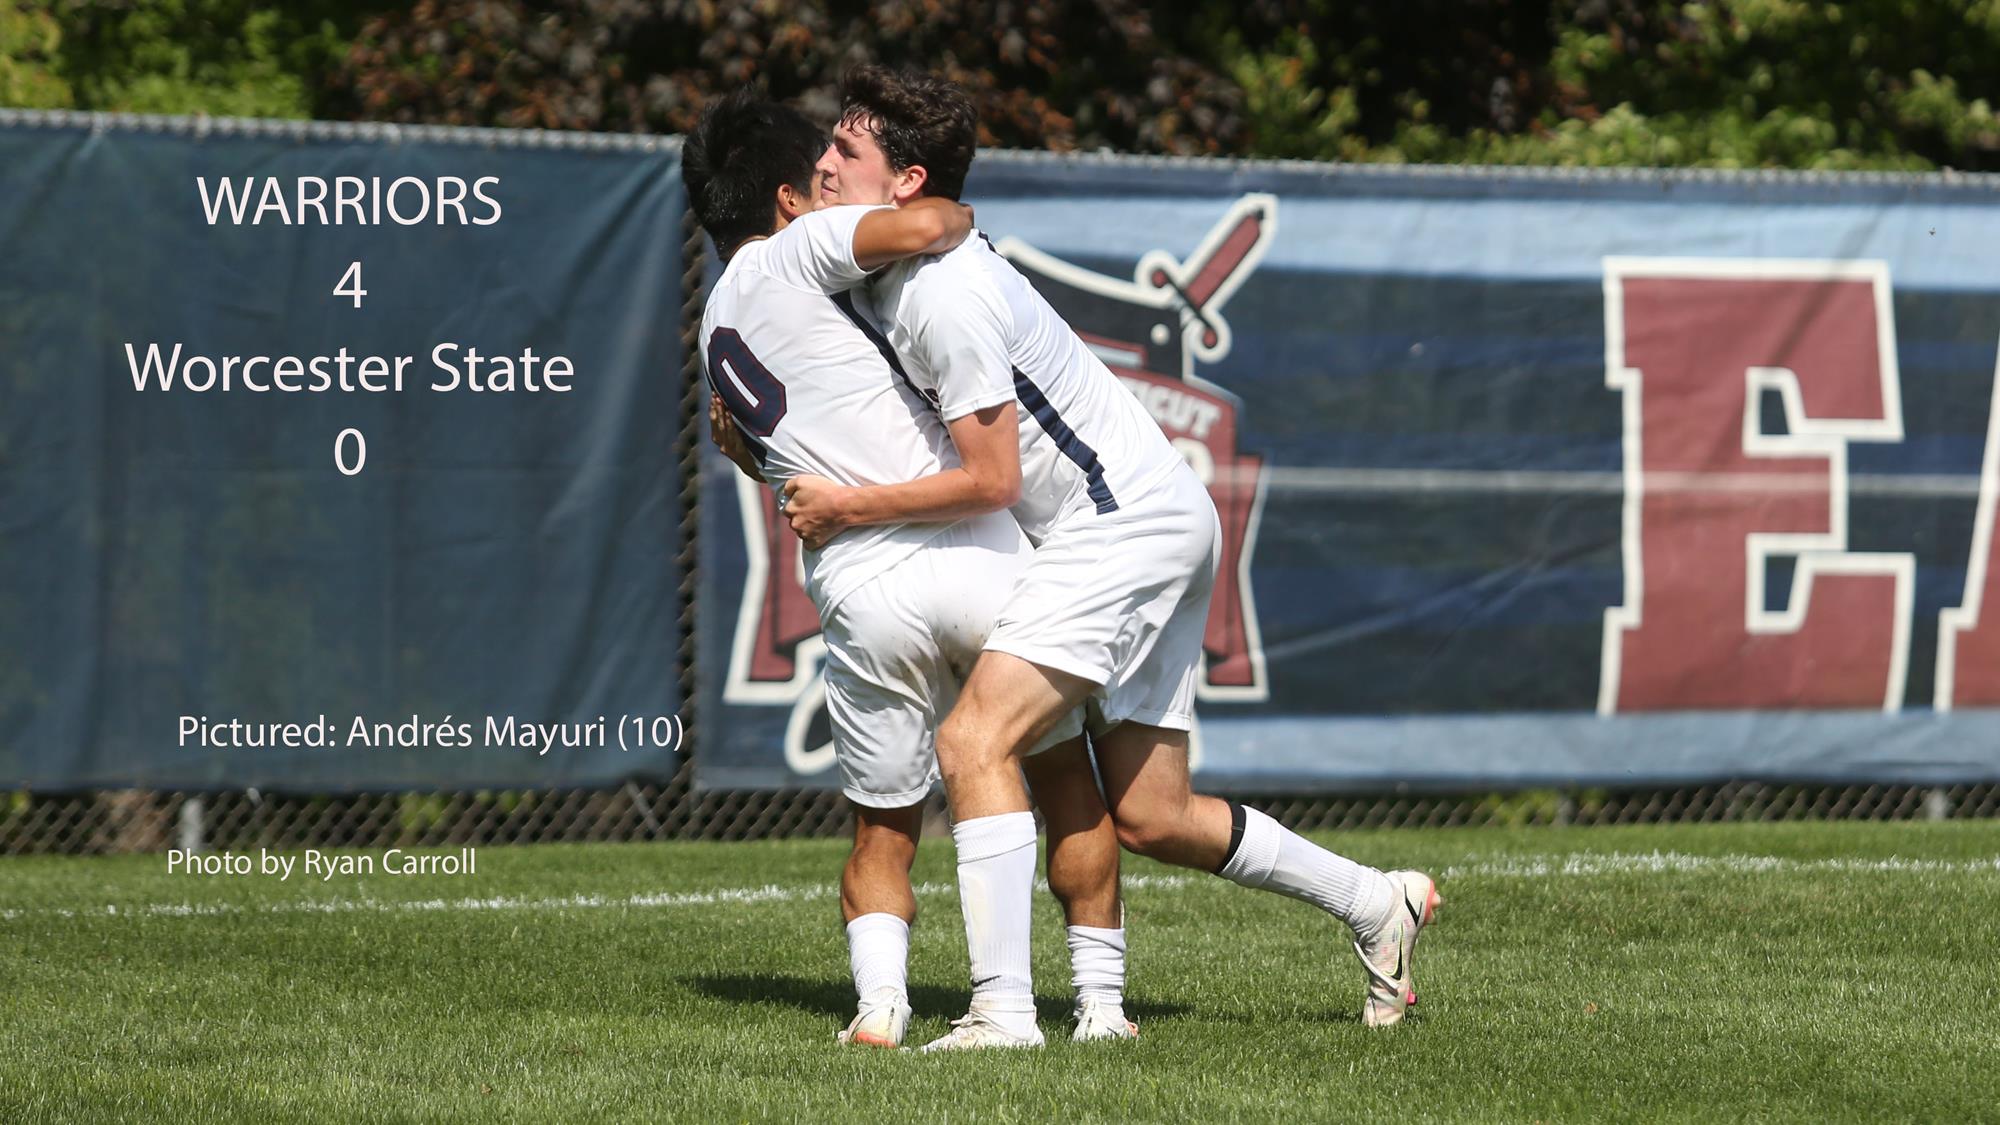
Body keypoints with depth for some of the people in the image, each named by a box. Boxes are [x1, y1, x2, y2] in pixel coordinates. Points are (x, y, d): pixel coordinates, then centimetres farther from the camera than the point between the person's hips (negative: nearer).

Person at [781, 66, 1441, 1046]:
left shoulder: (945, 294, -20)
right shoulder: (887, 278, 11)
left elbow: (991, 478, -19)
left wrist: (847, 507, -14)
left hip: (1123, 523, -10)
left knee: (974, 741, -20)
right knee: (1151, 820, 11)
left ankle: (1002, 1011, -25)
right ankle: (1378, 904, 24)